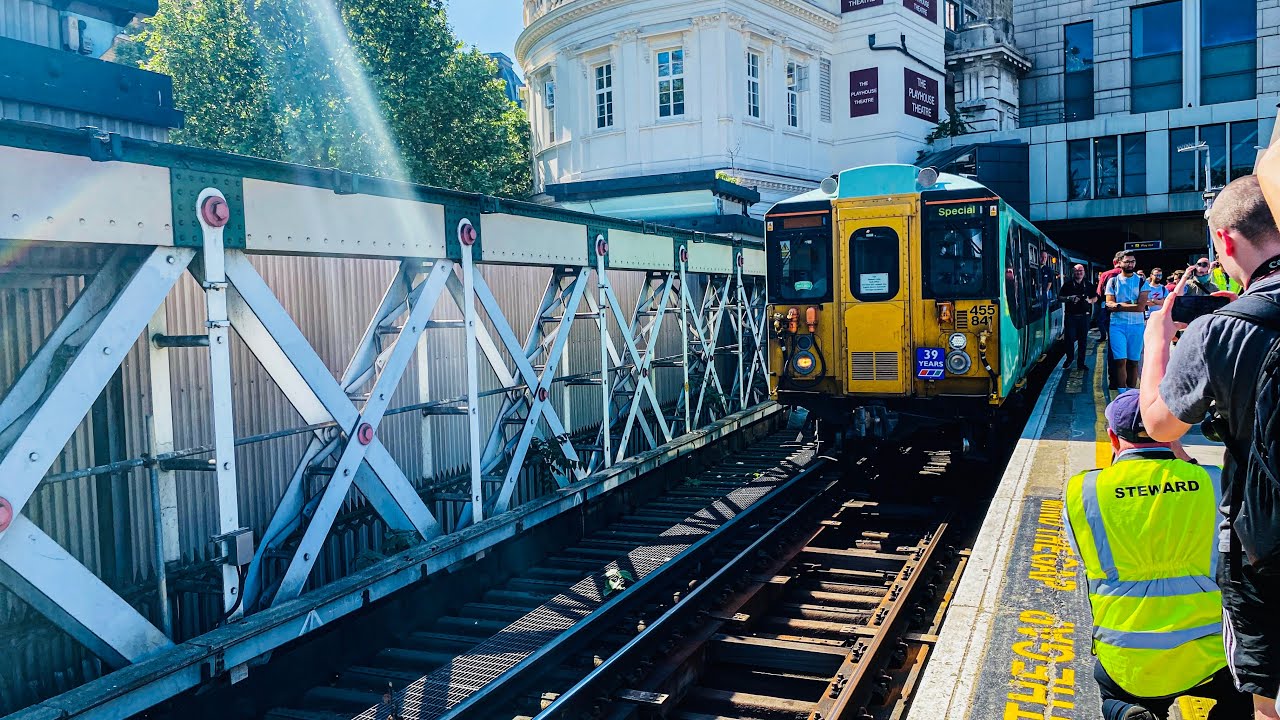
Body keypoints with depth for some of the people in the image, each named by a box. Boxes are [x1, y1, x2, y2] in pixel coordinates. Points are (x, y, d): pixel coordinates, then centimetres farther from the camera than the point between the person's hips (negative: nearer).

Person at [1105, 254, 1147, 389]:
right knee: (1120, 361, -8)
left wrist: (1119, 306, -6)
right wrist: (1131, 305, -11)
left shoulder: (1141, 282, 5)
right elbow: (1109, 305, -3)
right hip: (1117, 324, -1)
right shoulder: (1113, 281, 6)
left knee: (1133, 362, 6)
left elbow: (1141, 307, -6)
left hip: (1136, 325, 1)